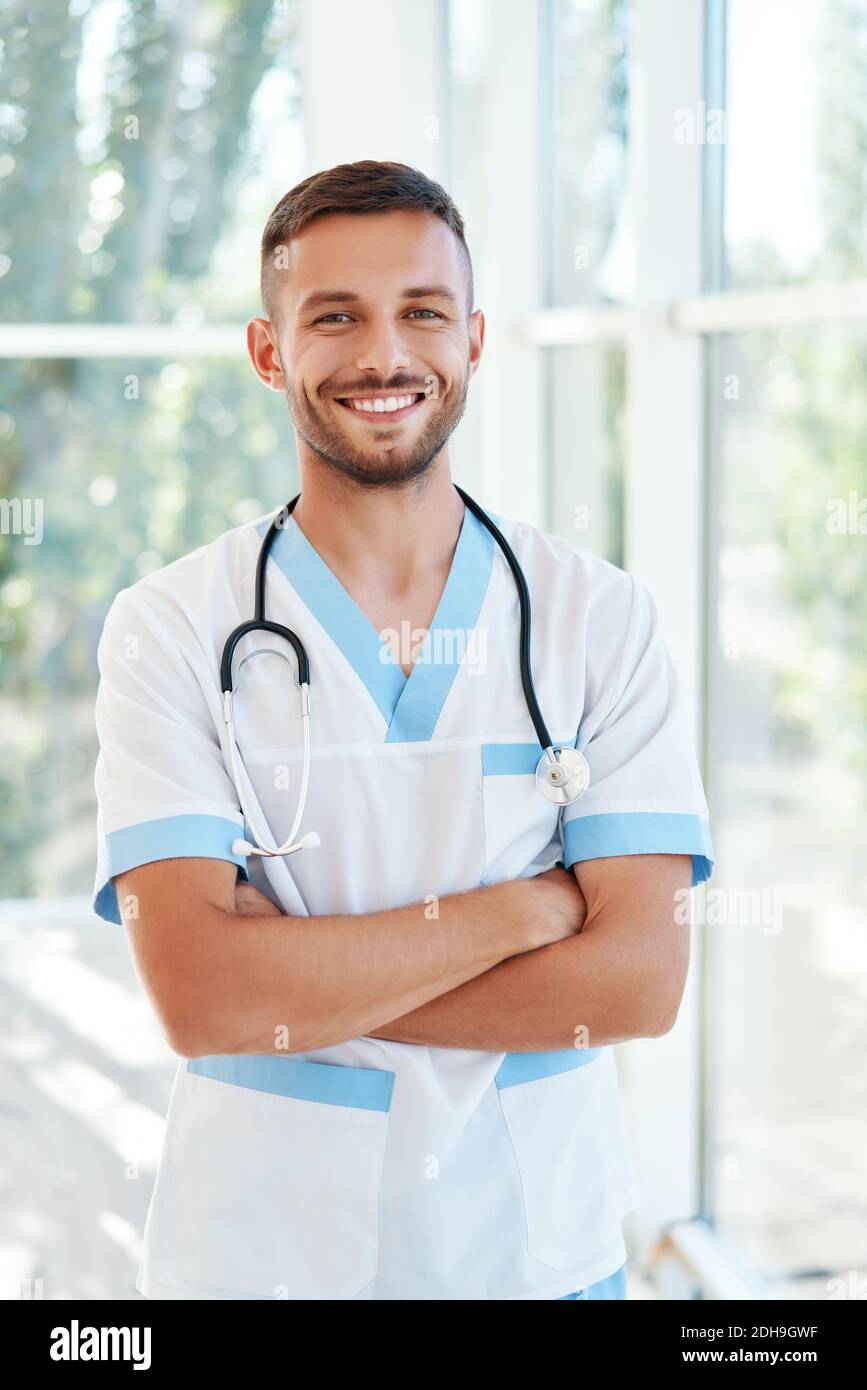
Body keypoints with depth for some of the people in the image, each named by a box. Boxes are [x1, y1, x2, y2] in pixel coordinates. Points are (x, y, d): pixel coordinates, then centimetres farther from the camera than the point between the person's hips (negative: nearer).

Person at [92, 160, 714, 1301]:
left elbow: (642, 979, -12)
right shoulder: (169, 628, -8)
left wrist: (298, 981, -17)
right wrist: (518, 909, -16)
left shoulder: (602, 617, -4)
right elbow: (199, 995, -18)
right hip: (259, 1254, -1)